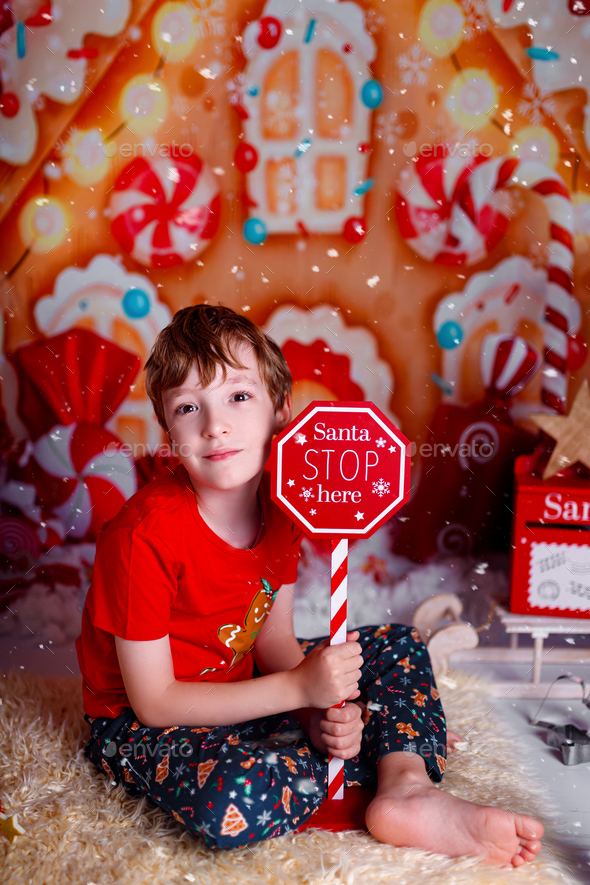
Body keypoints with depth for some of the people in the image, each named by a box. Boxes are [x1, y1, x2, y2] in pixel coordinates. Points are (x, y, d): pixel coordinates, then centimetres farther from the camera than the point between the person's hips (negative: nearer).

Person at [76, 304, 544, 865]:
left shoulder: (280, 502, -8)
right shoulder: (145, 535, -28)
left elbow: (273, 636, 0)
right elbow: (153, 702, -24)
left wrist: (319, 712, -21)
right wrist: (299, 688, -27)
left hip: (242, 685, 7)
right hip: (142, 726, -6)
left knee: (398, 647, 6)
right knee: (236, 803, -37)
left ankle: (408, 788, -16)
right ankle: (388, 760, -9)